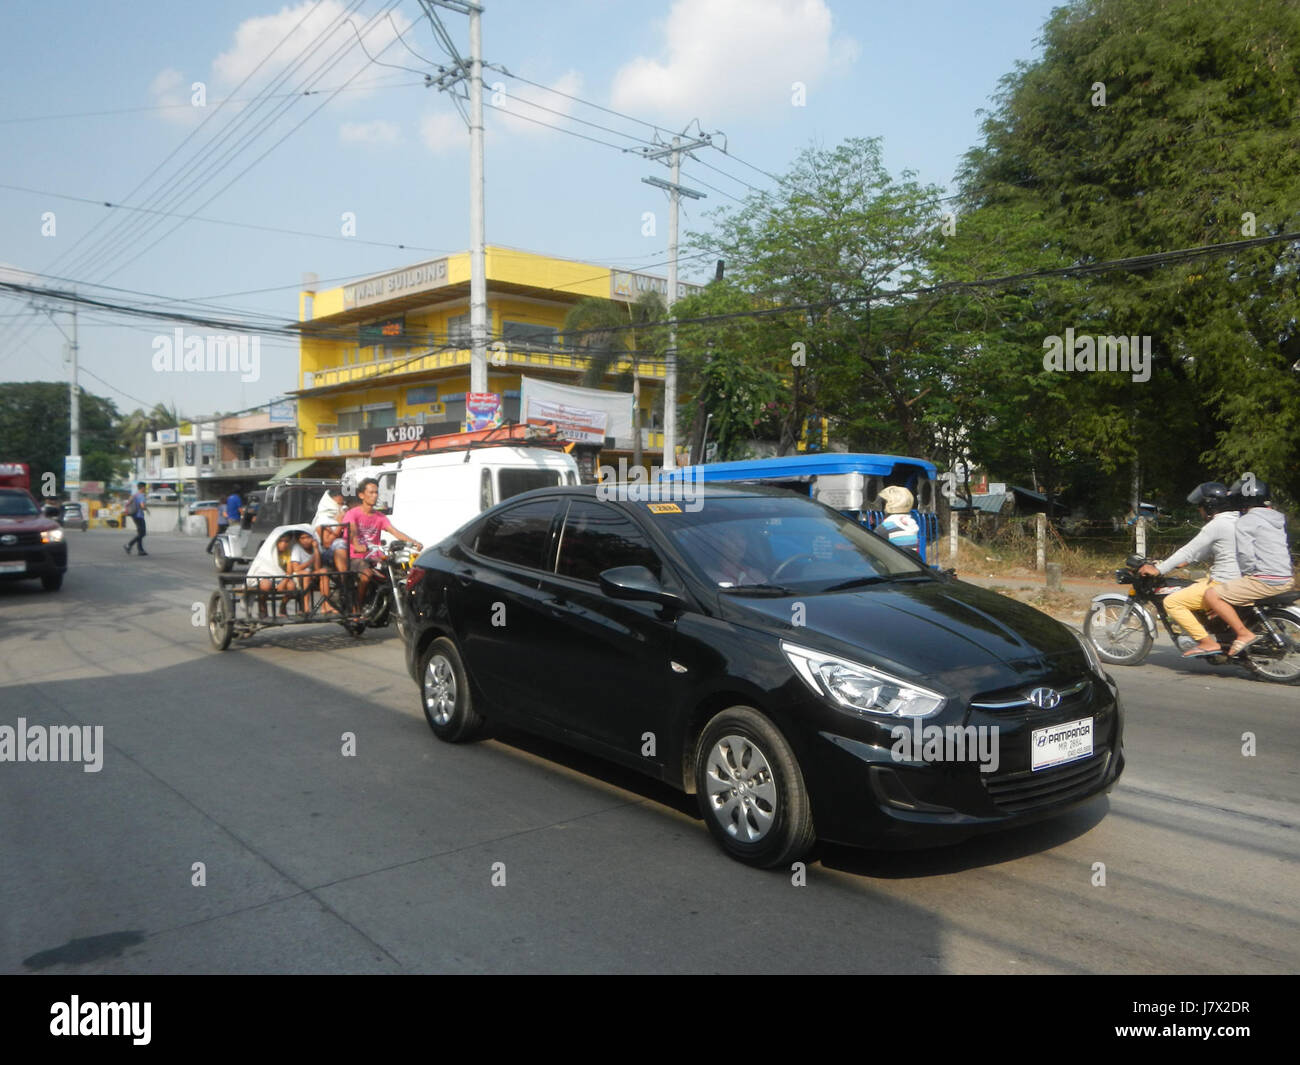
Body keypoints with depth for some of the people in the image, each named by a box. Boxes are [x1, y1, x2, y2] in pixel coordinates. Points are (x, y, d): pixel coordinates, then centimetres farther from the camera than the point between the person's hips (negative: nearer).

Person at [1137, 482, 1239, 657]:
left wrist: (1158, 570, -8)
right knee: (1190, 588, 28)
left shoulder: (1217, 525, -15)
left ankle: (1208, 643, -13)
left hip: (1223, 583, -10)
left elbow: (1189, 551, -13)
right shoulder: (1235, 520, 15)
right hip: (1238, 579, 10)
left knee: (1172, 602, -10)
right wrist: (1180, 562, 21)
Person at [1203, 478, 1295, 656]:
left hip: (1266, 581, -9)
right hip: (1289, 579, 9)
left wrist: (1246, 575, 1)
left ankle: (1244, 634, -15)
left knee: (1212, 595, -10)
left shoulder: (1245, 521, -9)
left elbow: (1246, 556, -16)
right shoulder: (1279, 518, 17)